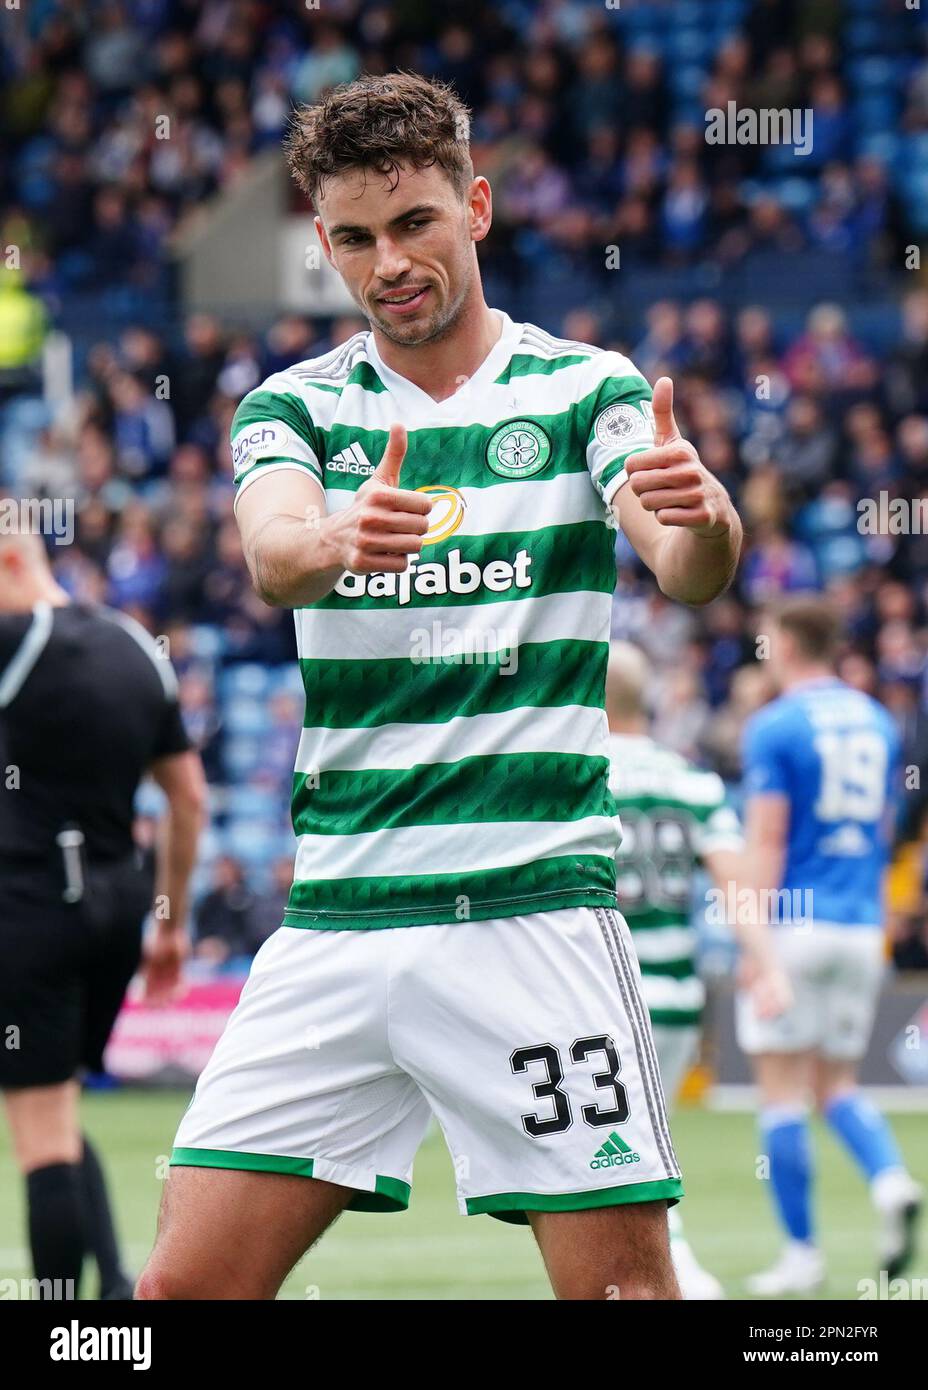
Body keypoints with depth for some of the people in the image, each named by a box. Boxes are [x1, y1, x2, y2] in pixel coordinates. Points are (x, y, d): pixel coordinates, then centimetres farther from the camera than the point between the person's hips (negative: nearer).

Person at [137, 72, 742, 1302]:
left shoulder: (587, 390, 3)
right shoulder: (297, 406, 9)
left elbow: (689, 568, -14)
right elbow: (271, 554, -13)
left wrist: (703, 517, -39)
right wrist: (334, 542, -38)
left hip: (533, 910, -2)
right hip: (338, 915, 2)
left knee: (623, 1281, -8)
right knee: (188, 1285, -2)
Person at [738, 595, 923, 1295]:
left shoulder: (775, 727, -9)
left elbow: (765, 843, -14)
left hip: (795, 922, -6)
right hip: (862, 924, 6)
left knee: (784, 1091, 2)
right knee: (837, 1084, 14)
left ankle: (802, 1251, 1)